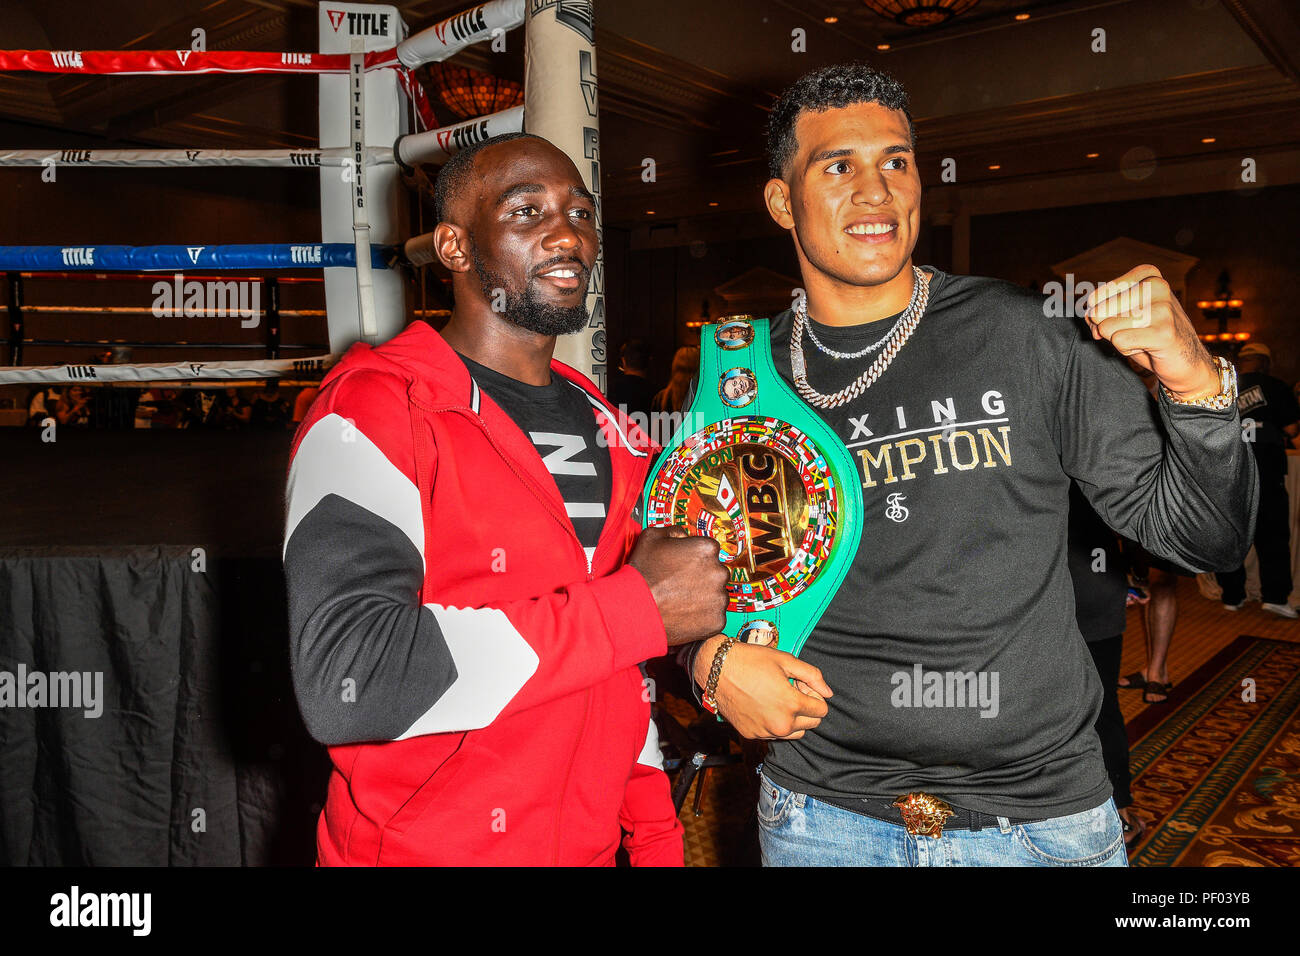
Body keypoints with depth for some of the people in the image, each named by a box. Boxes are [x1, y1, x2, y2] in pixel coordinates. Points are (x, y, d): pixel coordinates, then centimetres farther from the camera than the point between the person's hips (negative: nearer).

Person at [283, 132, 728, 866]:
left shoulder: (605, 428, 6)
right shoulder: (371, 413, -16)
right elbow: (346, 683, -29)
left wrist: (658, 840, 5)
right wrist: (636, 610, -25)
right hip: (419, 846, -6)